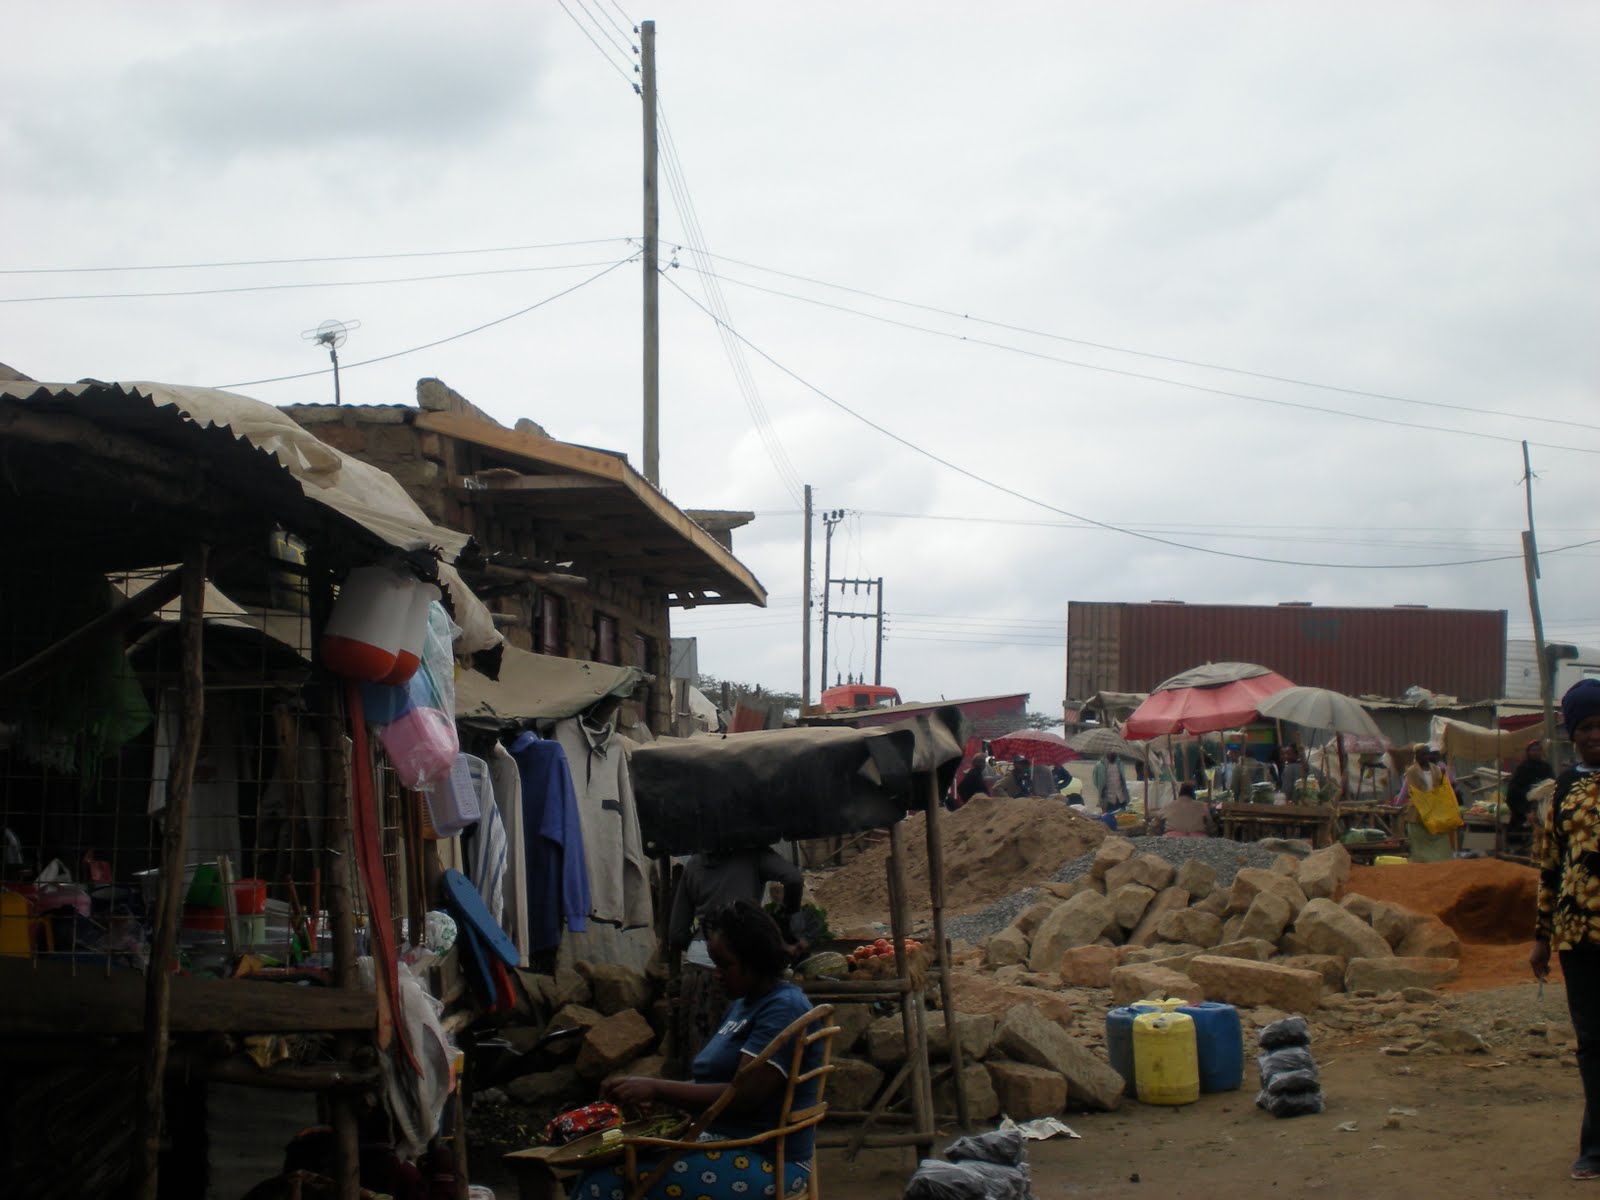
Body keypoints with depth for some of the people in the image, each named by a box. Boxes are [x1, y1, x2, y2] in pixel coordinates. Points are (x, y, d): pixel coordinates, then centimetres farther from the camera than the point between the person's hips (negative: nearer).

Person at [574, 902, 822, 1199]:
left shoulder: (783, 1009, -14)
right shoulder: (743, 1005, 17)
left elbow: (743, 1096, -23)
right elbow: (715, 1083, 17)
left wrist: (657, 1089, -20)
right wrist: (652, 1092, -1)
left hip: (766, 1161, -10)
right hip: (723, 1141, 10)